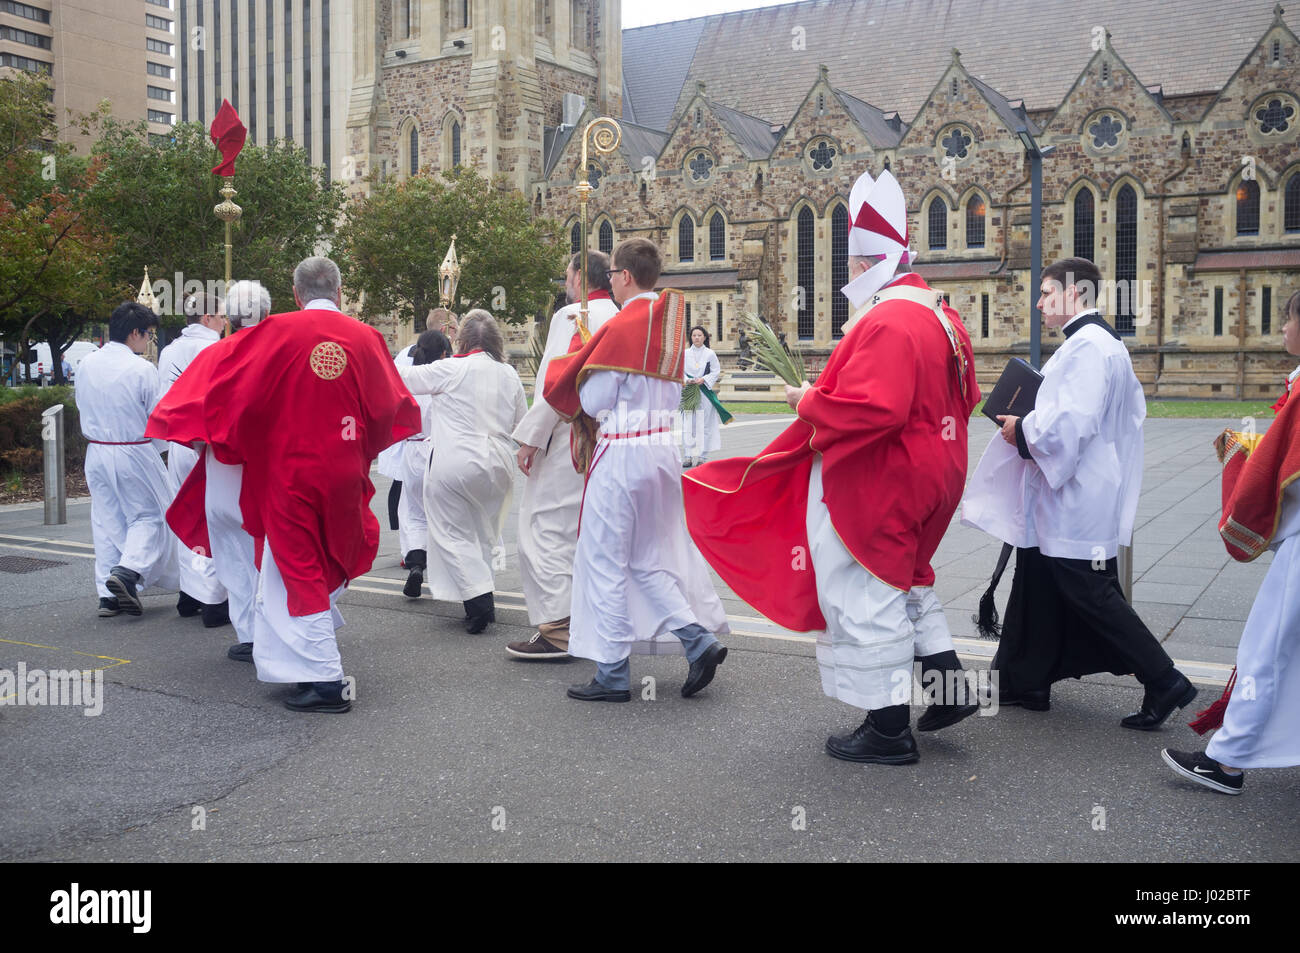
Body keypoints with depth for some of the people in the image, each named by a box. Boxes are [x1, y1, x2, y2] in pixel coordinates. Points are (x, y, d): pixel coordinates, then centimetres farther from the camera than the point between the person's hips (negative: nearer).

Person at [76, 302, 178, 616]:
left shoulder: (86, 364, 2)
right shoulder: (142, 369, -16)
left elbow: (81, 406, 12)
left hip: (96, 452, 6)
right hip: (134, 453, -6)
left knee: (106, 520, 11)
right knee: (147, 515, 8)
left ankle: (108, 594, 13)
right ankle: (128, 570, -13)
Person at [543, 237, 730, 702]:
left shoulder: (621, 327, -14)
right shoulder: (670, 323, 9)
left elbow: (591, 401, -11)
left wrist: (575, 362, 4)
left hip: (621, 454, -8)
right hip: (663, 447, 8)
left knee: (605, 561, 3)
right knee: (648, 560, 18)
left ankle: (613, 676, 9)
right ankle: (699, 640, 8)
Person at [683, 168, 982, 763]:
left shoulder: (887, 320, -22)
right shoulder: (940, 315, 11)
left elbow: (871, 407, -33)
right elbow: (962, 397, 18)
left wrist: (811, 401, -17)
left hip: (873, 486, -10)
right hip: (926, 478, 10)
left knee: (867, 595, 1)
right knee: (901, 580, 26)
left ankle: (889, 730, 10)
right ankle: (951, 684, 28)